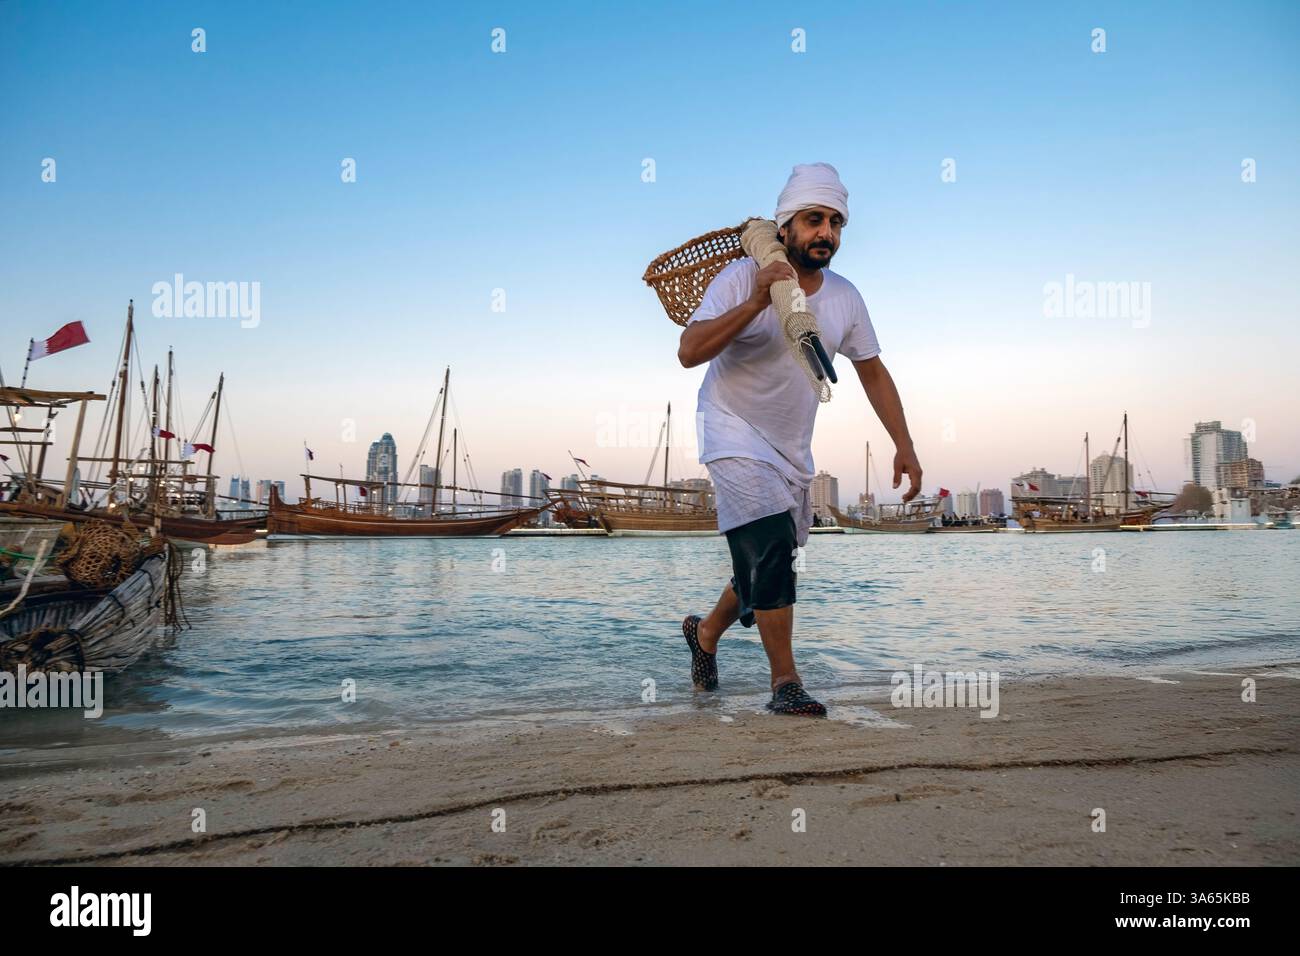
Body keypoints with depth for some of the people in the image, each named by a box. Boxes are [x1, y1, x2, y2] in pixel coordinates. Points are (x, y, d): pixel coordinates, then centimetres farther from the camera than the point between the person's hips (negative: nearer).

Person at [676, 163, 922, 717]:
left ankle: (706, 632, 40)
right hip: (734, 434, -6)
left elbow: (872, 371, 9)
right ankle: (786, 683, -8)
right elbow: (689, 353, -27)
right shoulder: (743, 277, -16)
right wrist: (755, 303, -36)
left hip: (792, 448, 6)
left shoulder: (845, 298, -1)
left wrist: (904, 446, 3)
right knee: (771, 549, -20)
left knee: (770, 567, 13)